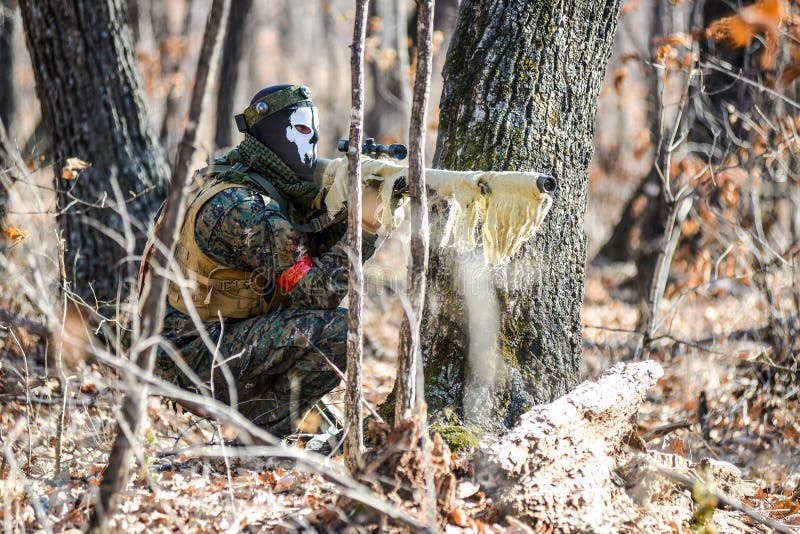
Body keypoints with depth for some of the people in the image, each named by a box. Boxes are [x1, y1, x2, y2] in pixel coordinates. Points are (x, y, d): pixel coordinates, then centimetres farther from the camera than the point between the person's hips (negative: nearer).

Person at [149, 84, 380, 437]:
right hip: (198, 357, -10)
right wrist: (362, 232, -14)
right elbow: (319, 290, -21)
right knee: (339, 330, -20)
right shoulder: (245, 209, -21)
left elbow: (310, 243, 10)